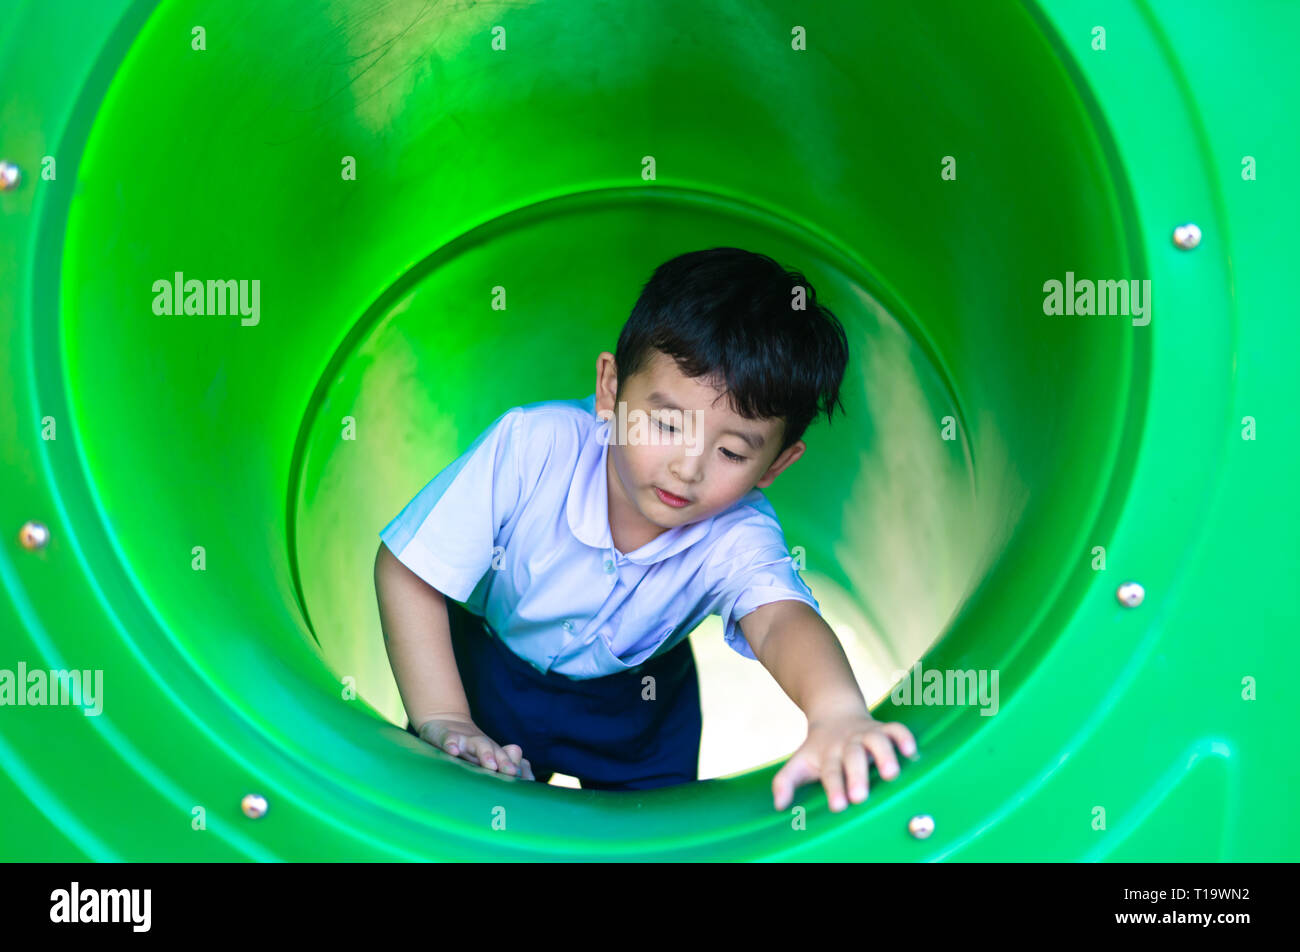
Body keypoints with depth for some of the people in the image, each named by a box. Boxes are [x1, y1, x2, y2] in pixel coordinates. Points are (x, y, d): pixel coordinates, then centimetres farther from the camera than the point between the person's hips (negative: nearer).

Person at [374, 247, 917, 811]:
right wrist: (443, 719, -33)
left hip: (637, 705, 1)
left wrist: (837, 713, -75)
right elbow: (408, 572, -27)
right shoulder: (534, 446, -35)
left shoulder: (738, 536, -31)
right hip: (488, 673, -1)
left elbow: (780, 619, -52)